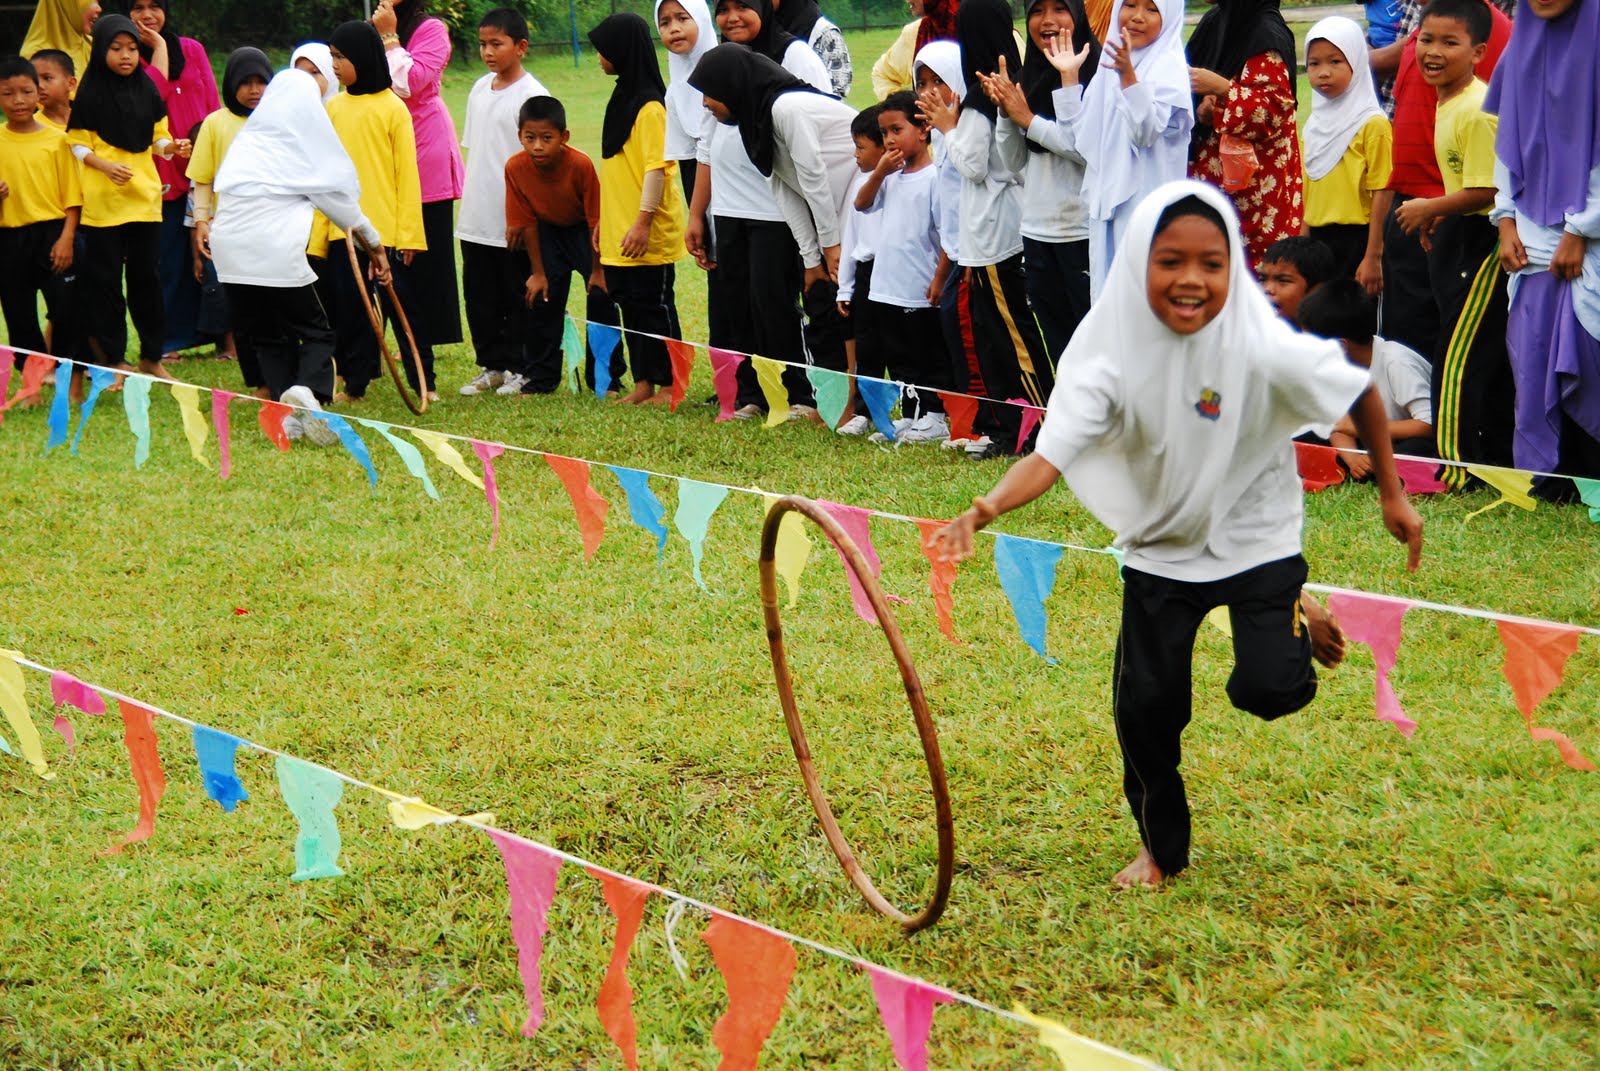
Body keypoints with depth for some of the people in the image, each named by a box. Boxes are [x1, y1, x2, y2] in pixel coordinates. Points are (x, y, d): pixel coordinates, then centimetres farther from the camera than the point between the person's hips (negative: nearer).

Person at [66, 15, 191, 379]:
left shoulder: (147, 91, 6)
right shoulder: (89, 93, -5)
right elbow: (78, 146, -4)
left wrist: (171, 147, -9)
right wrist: (106, 165, -20)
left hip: (144, 196, 3)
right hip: (102, 201, -3)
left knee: (147, 277, 8)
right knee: (105, 280, 2)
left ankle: (151, 357, 17)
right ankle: (113, 359, 10)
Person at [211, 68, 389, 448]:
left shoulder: (250, 132, 18)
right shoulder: (311, 128, 6)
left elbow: (224, 184, 15)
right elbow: (338, 192, 9)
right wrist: (373, 242, 18)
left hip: (229, 241, 4)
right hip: (276, 246, -4)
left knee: (266, 335, 14)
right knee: (315, 331, 5)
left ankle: (289, 411, -1)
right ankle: (309, 390, -23)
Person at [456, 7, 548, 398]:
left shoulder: (532, 95, -11)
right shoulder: (479, 90, 11)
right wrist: (468, 197, 12)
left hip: (513, 221, -7)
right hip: (475, 218, 7)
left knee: (517, 298, 3)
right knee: (479, 295, 11)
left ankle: (520, 369, 13)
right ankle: (491, 366, 22)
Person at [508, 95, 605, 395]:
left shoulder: (581, 165, -34)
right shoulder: (516, 168, -25)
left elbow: (595, 221, -23)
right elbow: (526, 223, -12)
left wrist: (597, 270, -17)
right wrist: (538, 272, -6)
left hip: (584, 230, -3)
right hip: (549, 230, 3)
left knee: (600, 294, -11)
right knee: (541, 296, -2)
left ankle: (607, 378, -1)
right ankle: (540, 377, 10)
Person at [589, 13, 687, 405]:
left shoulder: (650, 106, -15)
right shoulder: (622, 99, 14)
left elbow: (657, 167, -20)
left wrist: (643, 221, -24)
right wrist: (602, 222, 20)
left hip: (647, 236, -9)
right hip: (618, 233, 9)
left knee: (654, 306, -2)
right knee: (629, 306, 11)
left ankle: (667, 385, 6)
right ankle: (643, 383, 18)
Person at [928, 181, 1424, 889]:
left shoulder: (1264, 347, -26)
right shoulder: (1111, 350, -24)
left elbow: (1360, 396, -10)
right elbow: (1052, 453, -32)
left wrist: (1392, 495, -1)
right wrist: (984, 510, -50)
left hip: (1255, 535, -2)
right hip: (1161, 544, 2)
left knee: (1266, 689, -17)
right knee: (1144, 703, 2)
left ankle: (1297, 621, 21)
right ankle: (1161, 848, 29)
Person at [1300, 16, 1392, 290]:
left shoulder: (1372, 124, -10)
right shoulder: (1316, 123, 12)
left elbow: (1382, 194, -13)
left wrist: (1373, 257, -16)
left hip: (1356, 239, -7)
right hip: (1318, 240, 7)